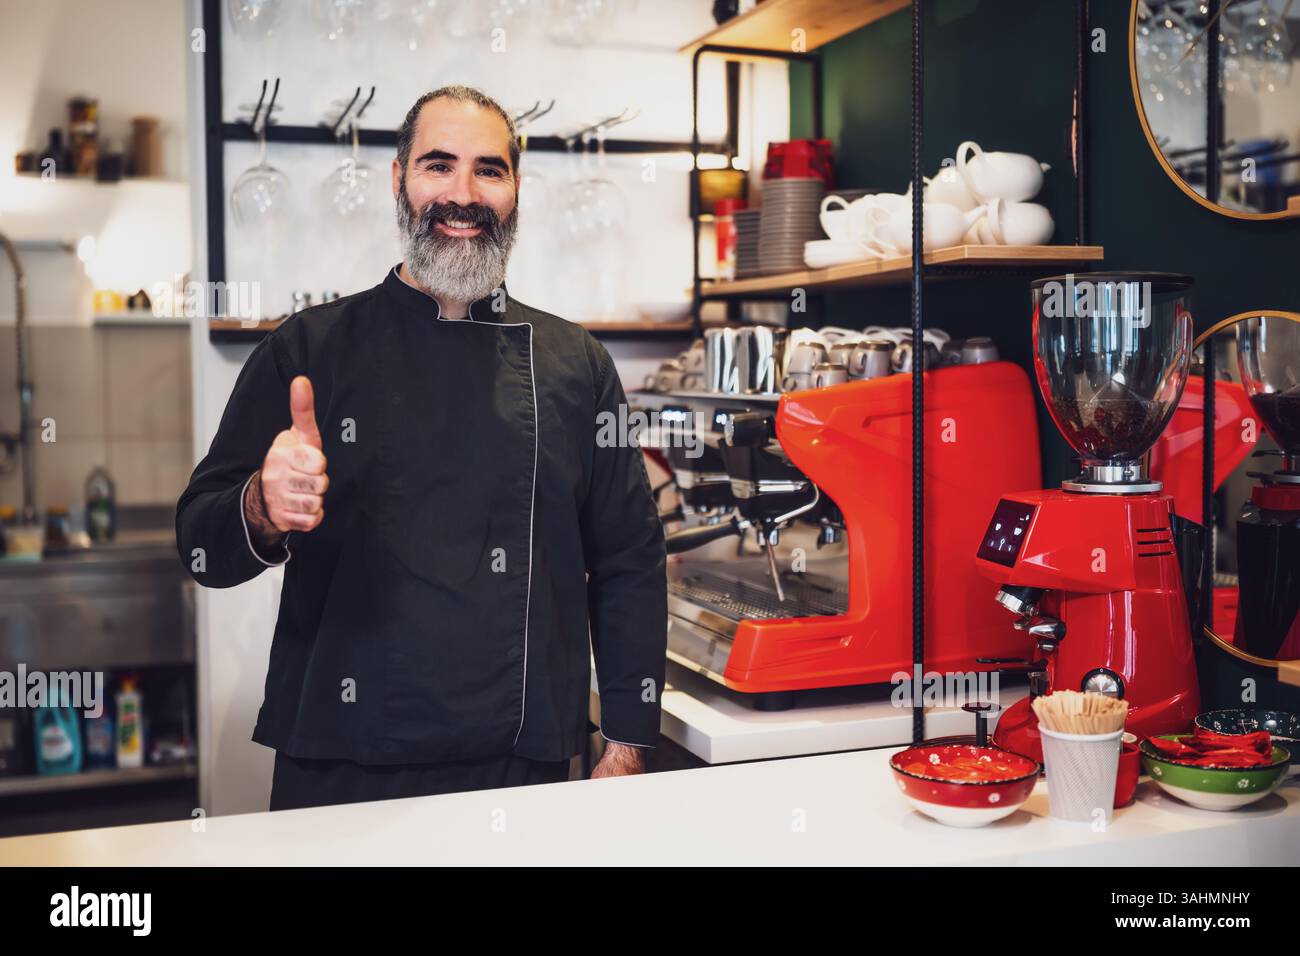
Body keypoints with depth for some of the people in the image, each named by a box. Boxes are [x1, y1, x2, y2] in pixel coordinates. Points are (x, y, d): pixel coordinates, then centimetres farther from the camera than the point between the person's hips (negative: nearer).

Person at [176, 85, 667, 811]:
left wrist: (629, 746, 2)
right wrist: (264, 510, -24)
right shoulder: (309, 349, 1)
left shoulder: (575, 363, 5)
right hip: (338, 770, -1)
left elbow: (630, 564, 7)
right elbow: (203, 545, -1)